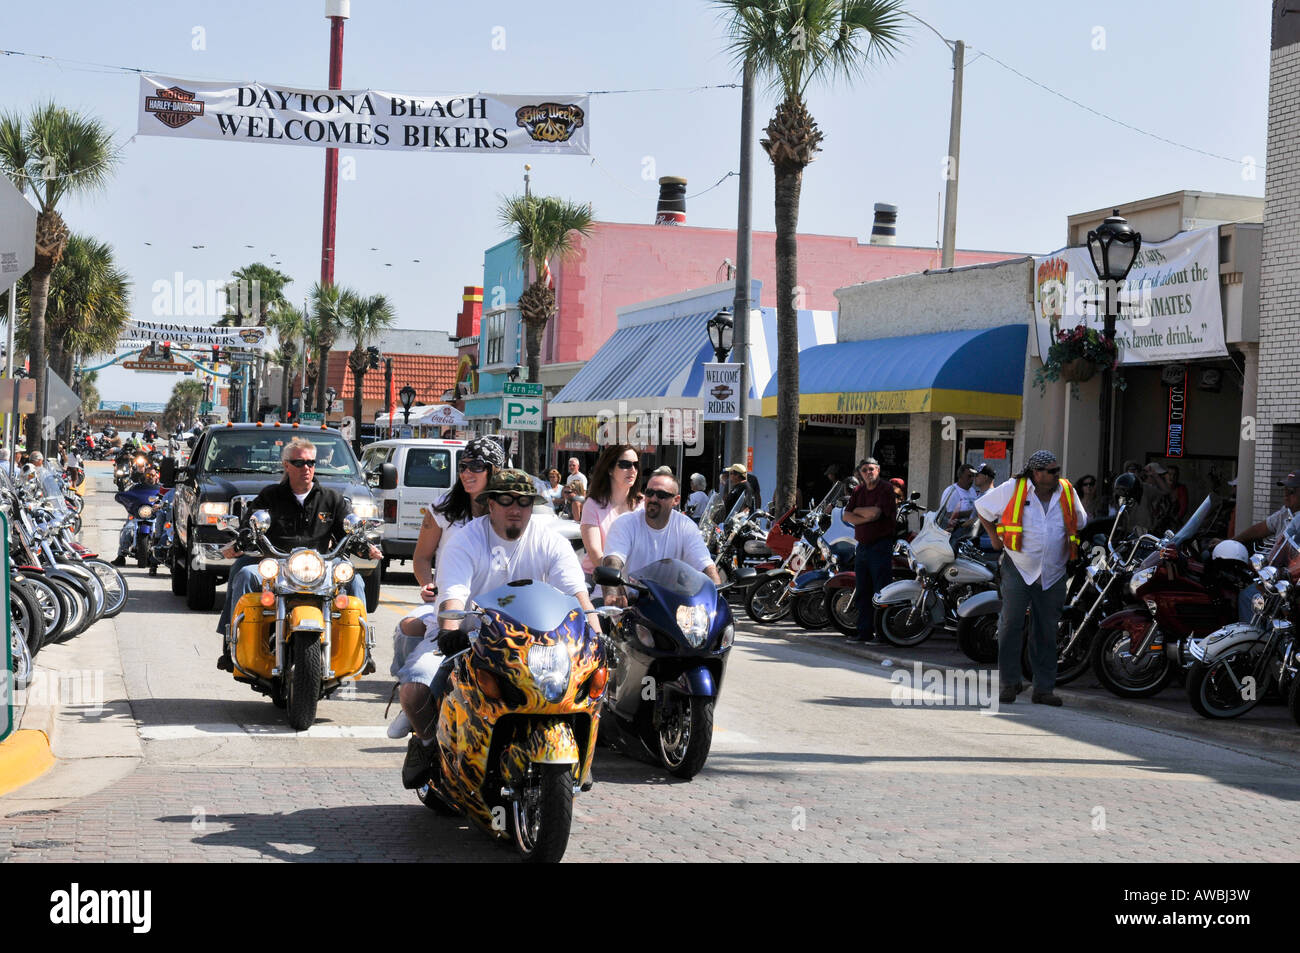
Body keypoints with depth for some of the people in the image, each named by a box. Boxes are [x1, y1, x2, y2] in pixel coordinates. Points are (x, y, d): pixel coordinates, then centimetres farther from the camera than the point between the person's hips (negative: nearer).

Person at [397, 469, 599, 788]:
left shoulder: (550, 542, -1)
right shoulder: (466, 540, -9)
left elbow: (578, 594, -12)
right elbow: (453, 594, -23)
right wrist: (450, 631, -45)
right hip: (464, 634, -2)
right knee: (413, 691, -27)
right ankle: (427, 740, 9)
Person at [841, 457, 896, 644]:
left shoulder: (886, 488, -6)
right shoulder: (859, 490, 15)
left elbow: (876, 512, -18)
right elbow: (846, 516, 7)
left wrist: (857, 510, -1)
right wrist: (865, 519, -9)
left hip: (880, 546, -7)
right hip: (862, 546, 7)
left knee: (880, 592, -8)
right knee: (862, 592, 9)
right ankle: (865, 631, 15)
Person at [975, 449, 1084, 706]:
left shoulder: (1067, 493, 7)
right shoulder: (1012, 490, -5)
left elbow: (1080, 522, 25)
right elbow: (982, 507, 8)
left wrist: (1072, 546, 17)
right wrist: (994, 537, 6)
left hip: (1053, 576, 3)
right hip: (1018, 570, -3)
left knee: (1046, 632, 4)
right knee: (1011, 625, -6)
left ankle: (1043, 688, 9)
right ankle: (1009, 683, 4)